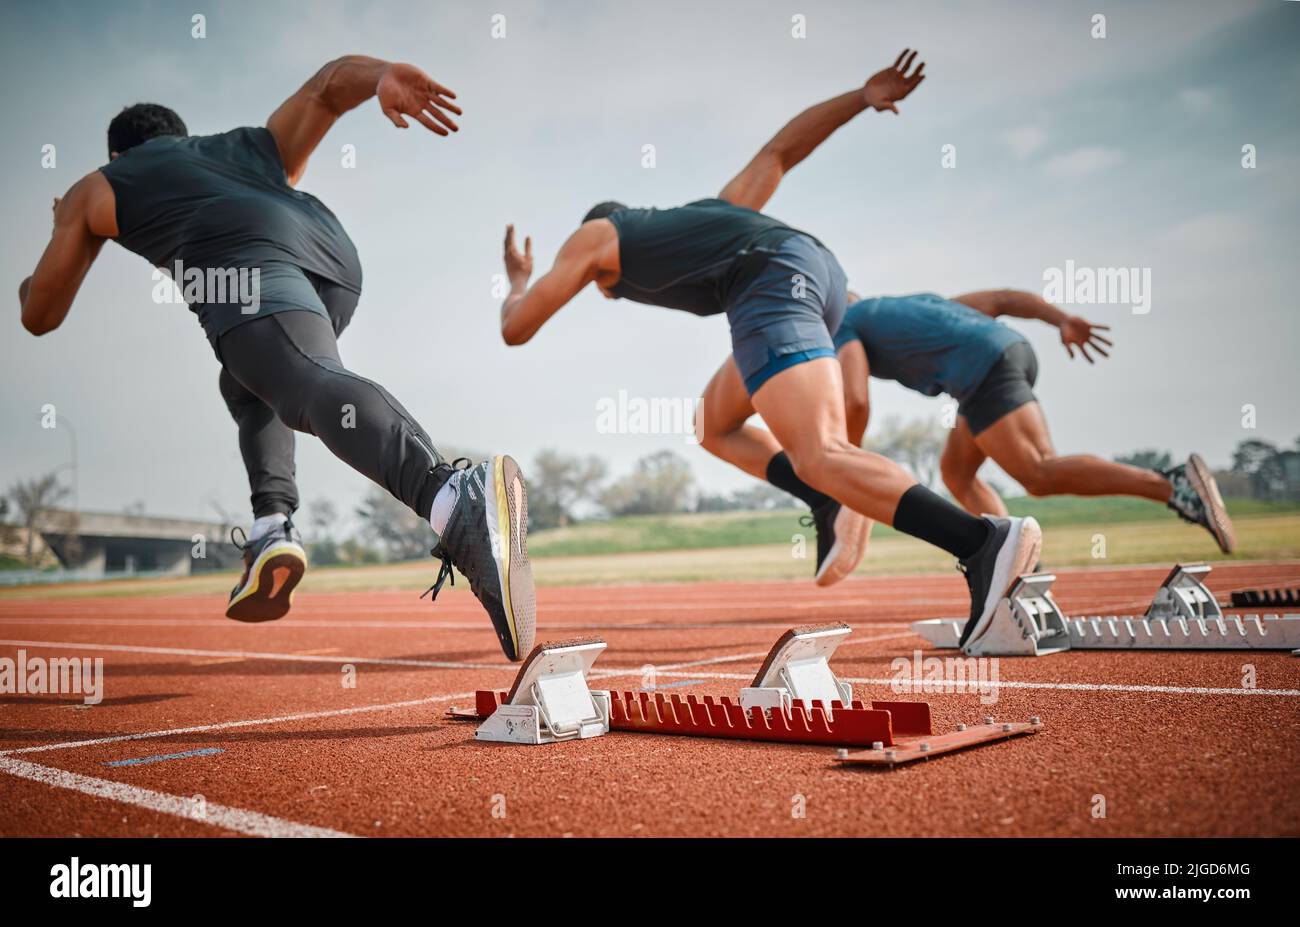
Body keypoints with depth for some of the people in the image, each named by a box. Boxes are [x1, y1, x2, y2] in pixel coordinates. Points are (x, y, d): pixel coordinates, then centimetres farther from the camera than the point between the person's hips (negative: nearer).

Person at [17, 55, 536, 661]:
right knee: (251, 380, 30)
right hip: (334, 252, 5)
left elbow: (40, 317, 40)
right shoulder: (254, 146, 44)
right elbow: (328, 84, 27)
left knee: (313, 385, -29)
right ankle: (273, 527, 5)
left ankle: (455, 495, -59)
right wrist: (384, 78, 5)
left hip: (245, 259, -5)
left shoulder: (94, 190, 37)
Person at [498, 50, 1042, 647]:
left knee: (821, 460, -19)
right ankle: (833, 506, 3)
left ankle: (986, 541, -37)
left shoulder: (593, 235, 26)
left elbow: (515, 330, 29)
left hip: (773, 286, -8)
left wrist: (518, 283, 51)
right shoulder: (710, 210, 41)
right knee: (714, 425, 23)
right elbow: (779, 150, 36)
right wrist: (864, 97, 31)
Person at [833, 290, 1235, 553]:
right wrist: (1064, 321, 15)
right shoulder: (916, 304, 37)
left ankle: (1176, 486, -27)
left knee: (1041, 476, -14)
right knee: (955, 472, 16)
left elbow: (856, 403, -4)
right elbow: (1001, 299, 25)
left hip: (982, 371, -9)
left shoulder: (845, 328, 15)